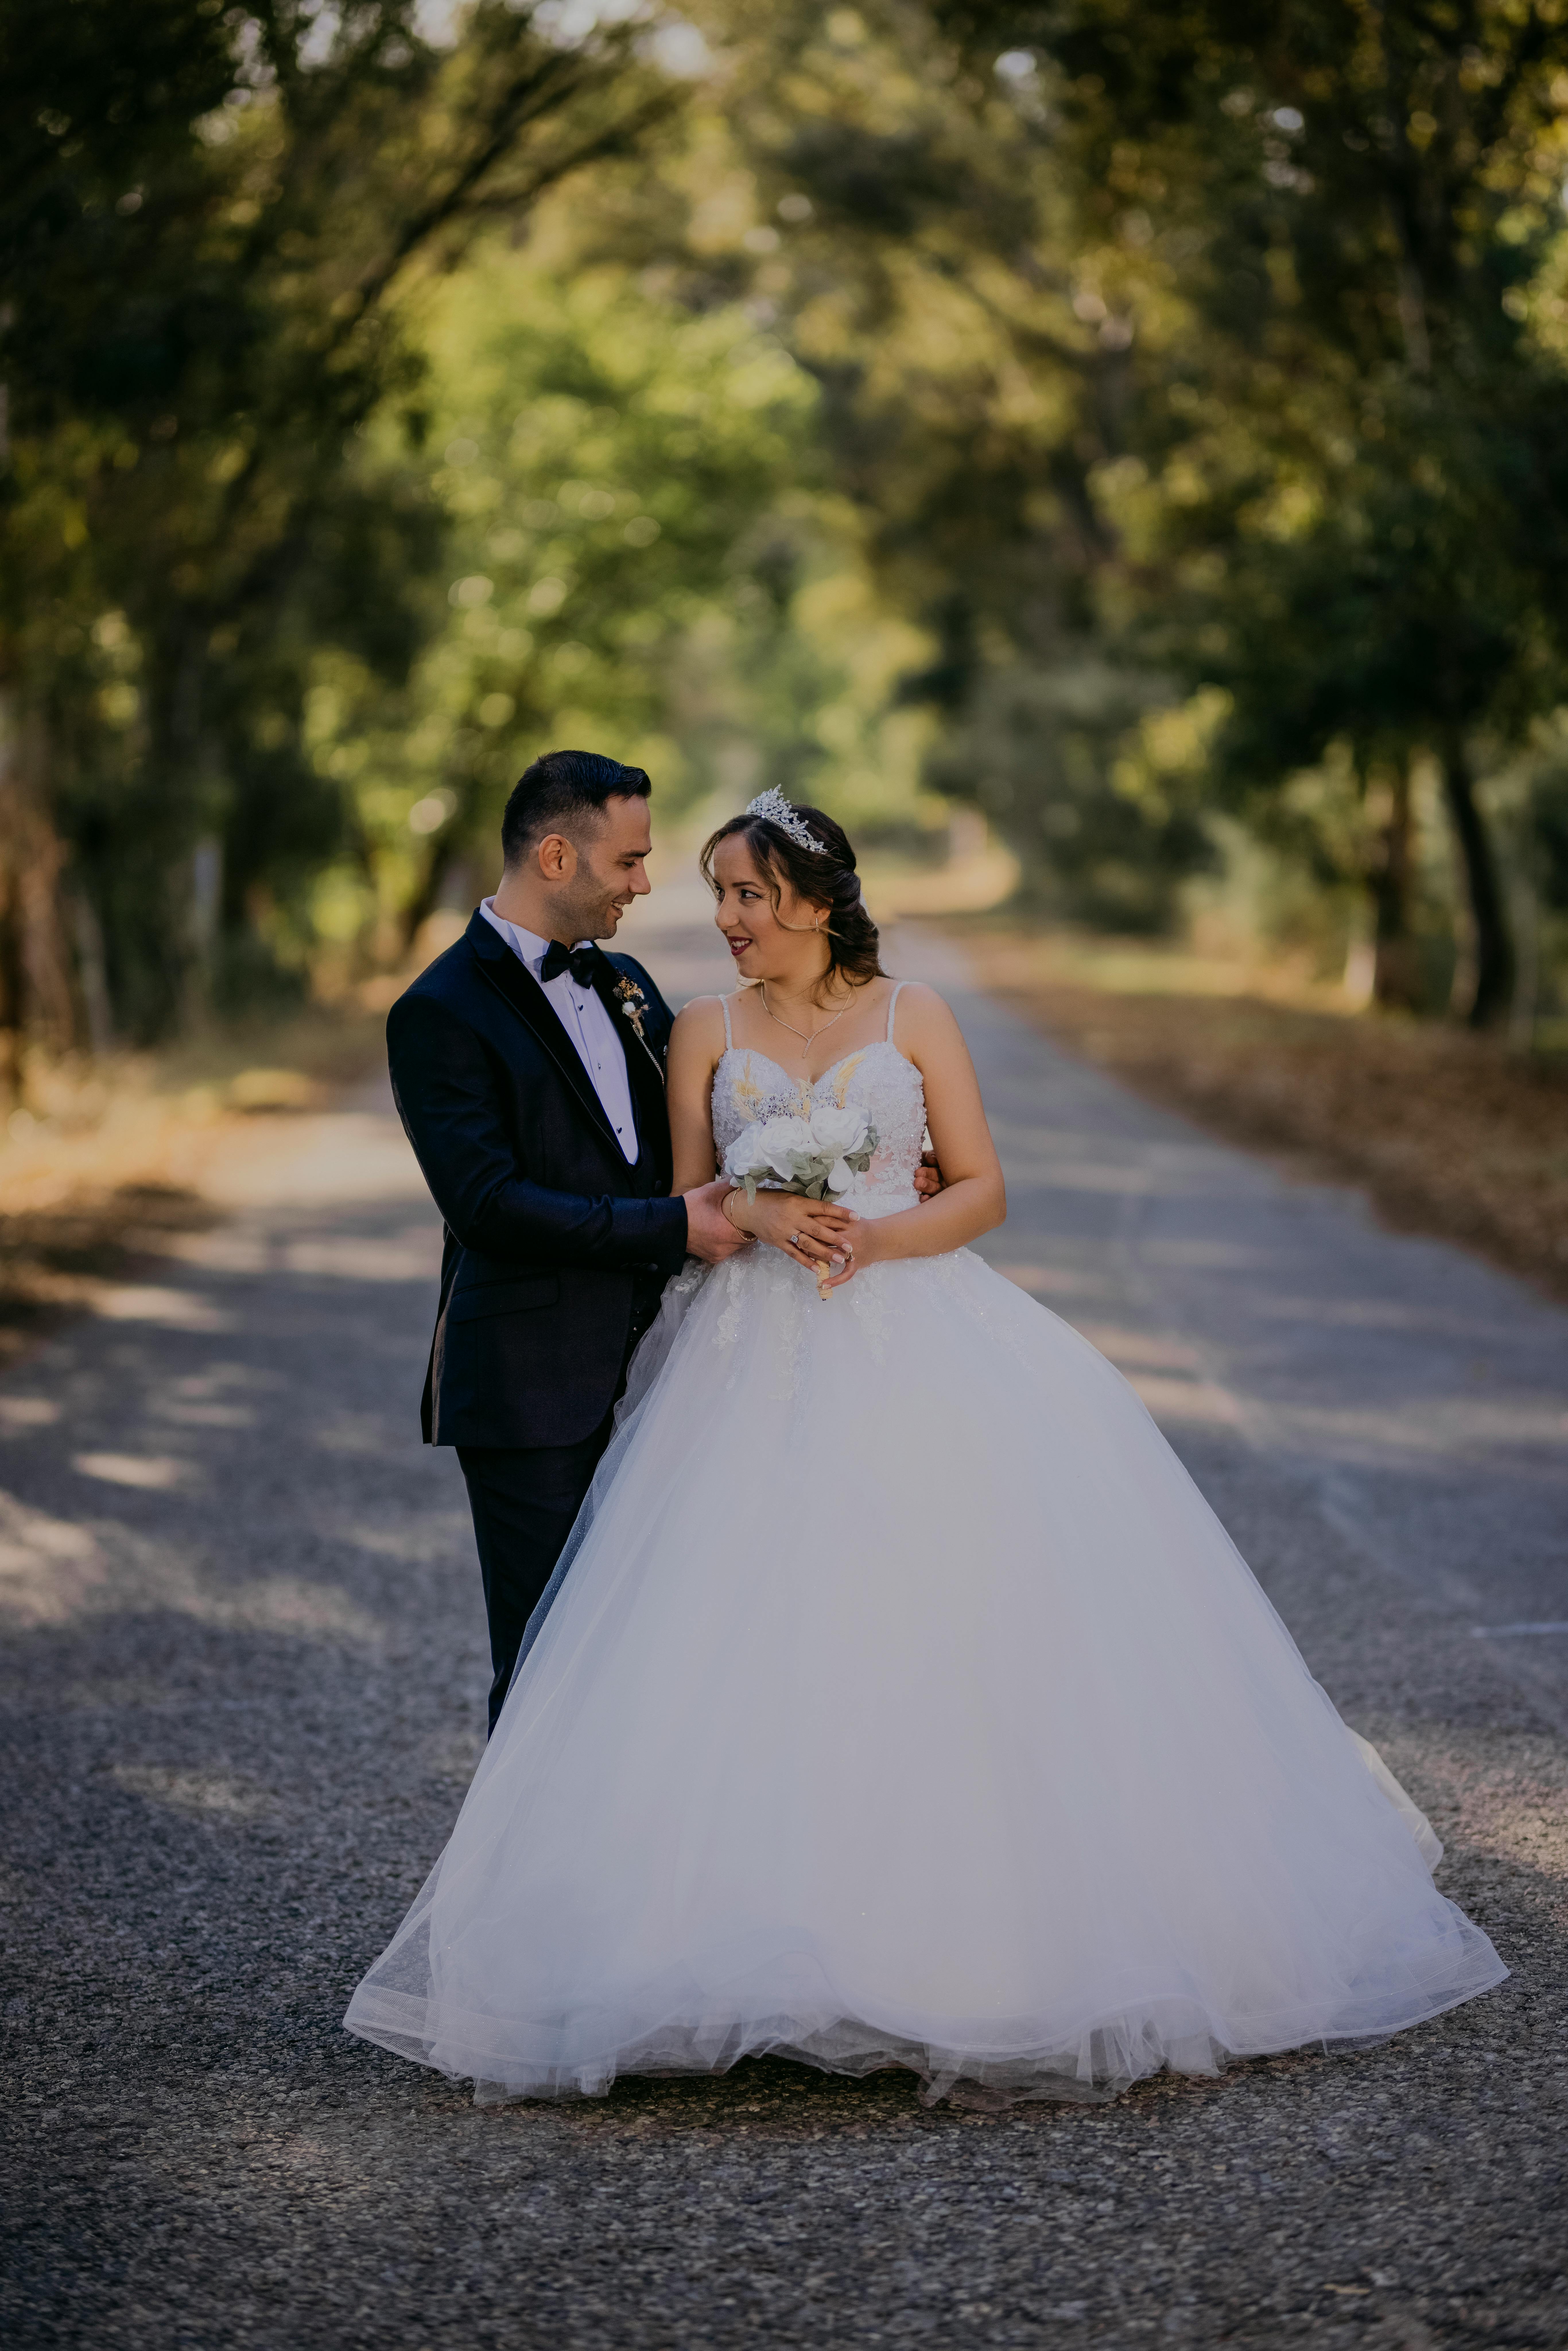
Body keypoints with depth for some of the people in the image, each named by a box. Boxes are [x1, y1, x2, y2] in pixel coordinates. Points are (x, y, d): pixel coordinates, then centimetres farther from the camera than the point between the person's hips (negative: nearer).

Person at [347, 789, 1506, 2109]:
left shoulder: (913, 1018, 6)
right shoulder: (706, 1034, 10)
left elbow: (984, 1190, 4)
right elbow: (682, 1204, 9)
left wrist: (878, 1236, -14)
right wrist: (760, 1215, -13)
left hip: (921, 1350, -1)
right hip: (765, 1372, 1)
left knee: (961, 1626, -8)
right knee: (762, 1641, -8)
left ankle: (1001, 1919, 4)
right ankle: (787, 1944, -3)